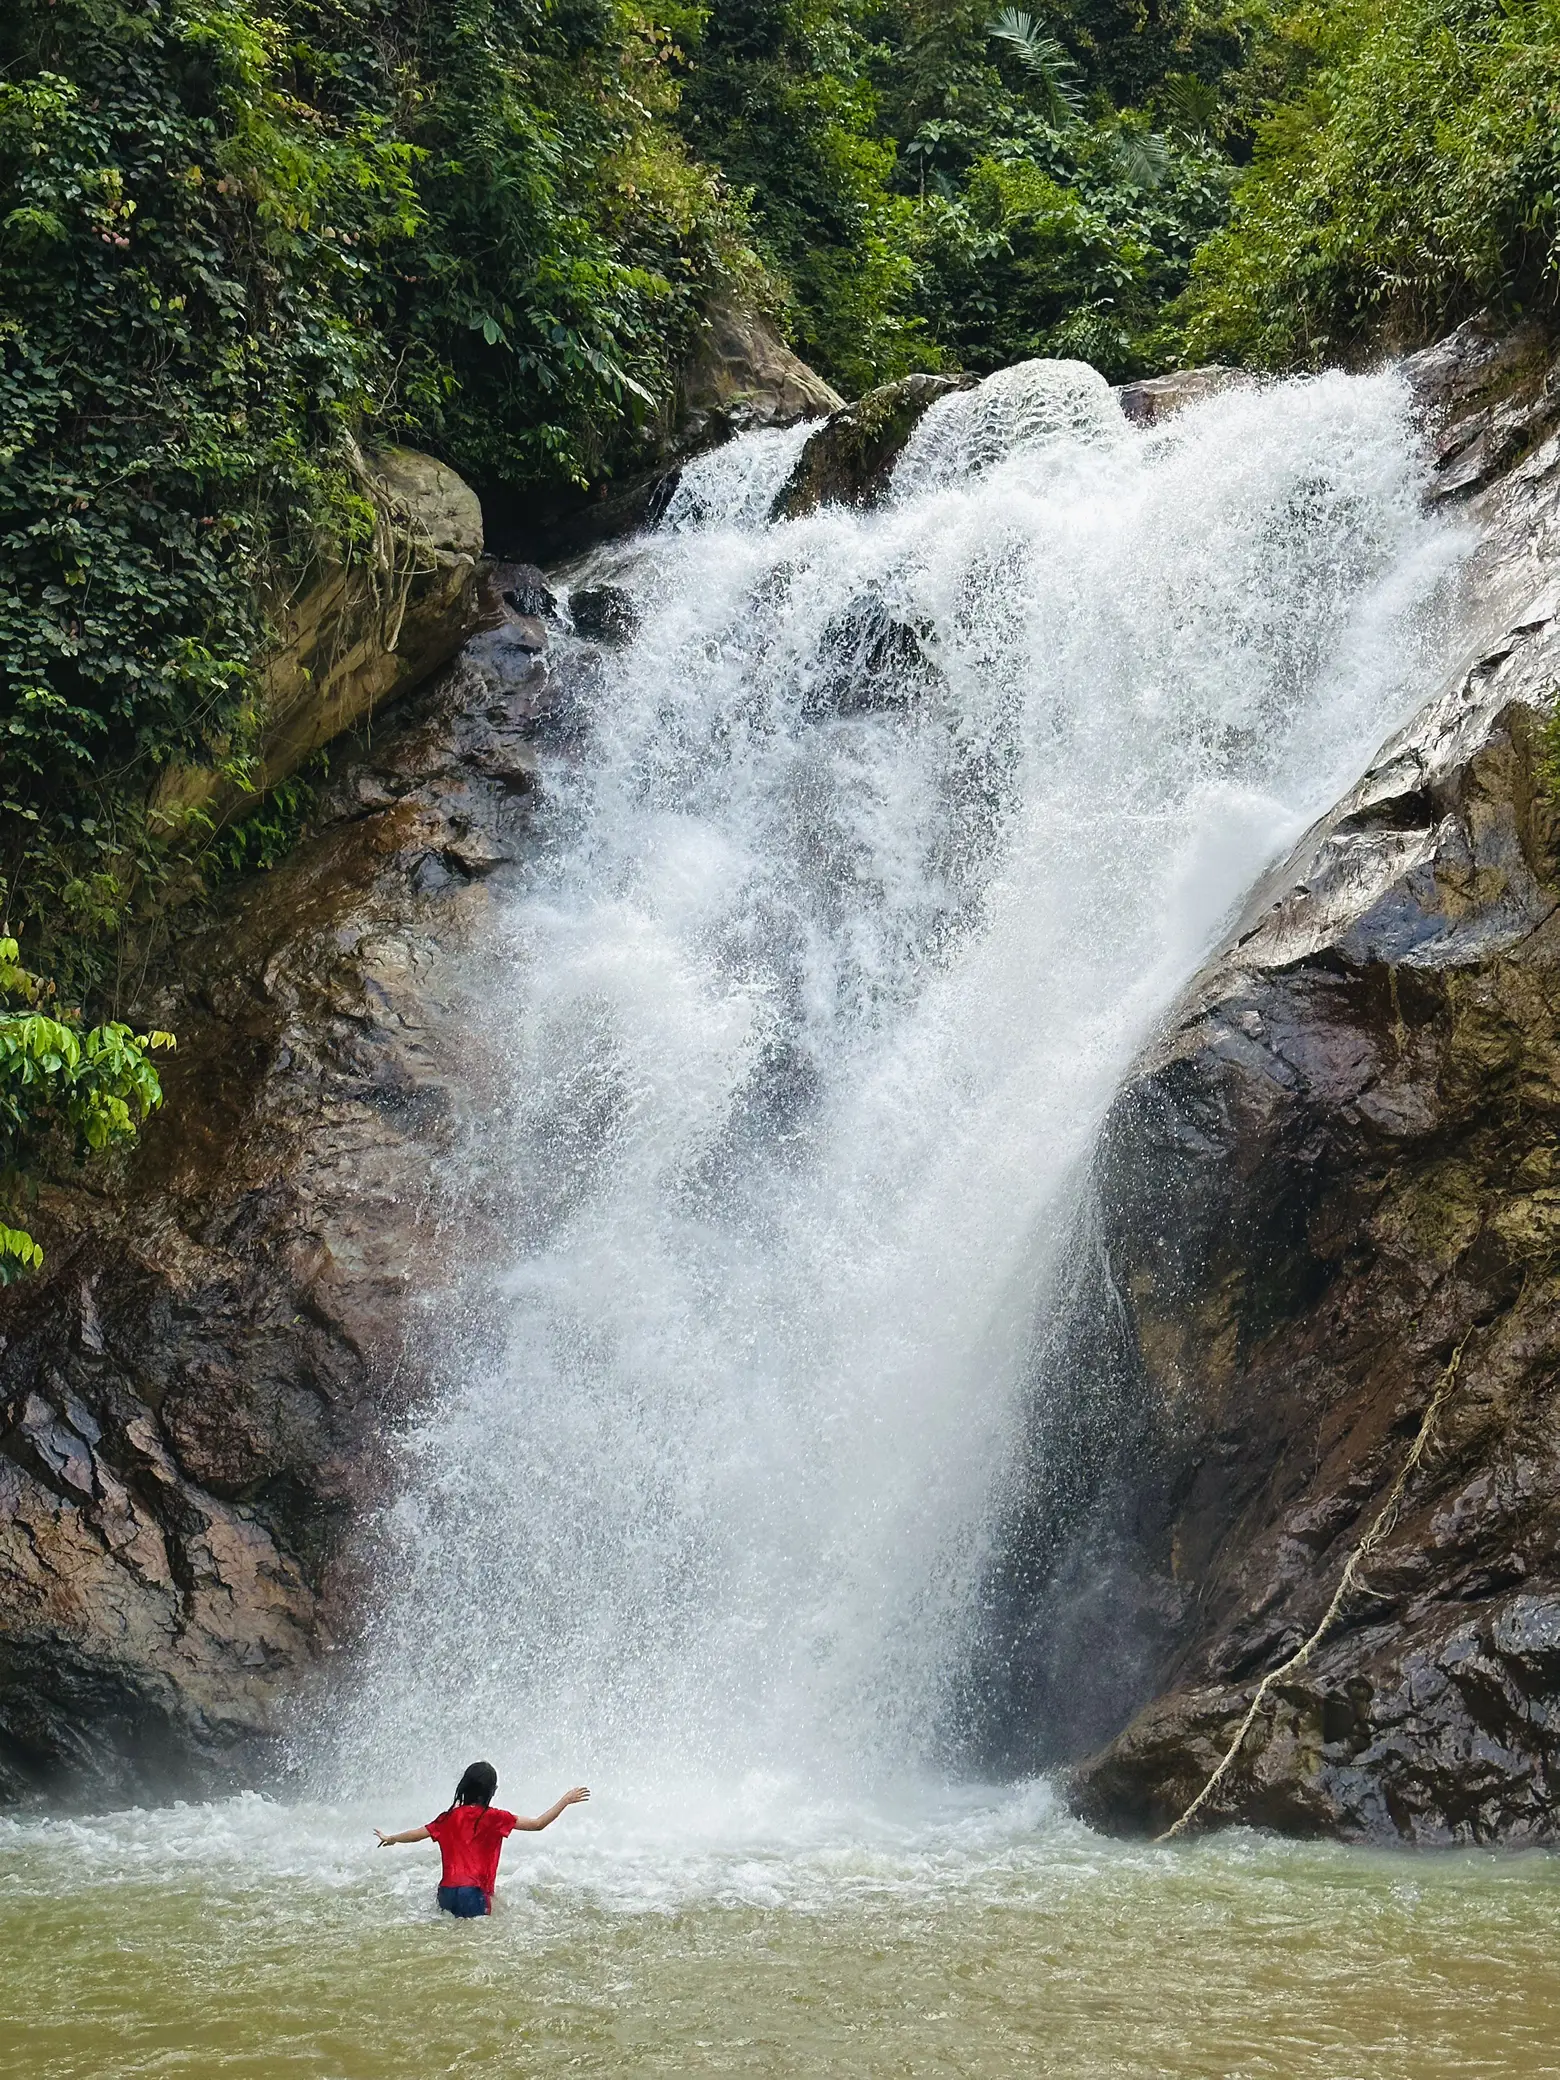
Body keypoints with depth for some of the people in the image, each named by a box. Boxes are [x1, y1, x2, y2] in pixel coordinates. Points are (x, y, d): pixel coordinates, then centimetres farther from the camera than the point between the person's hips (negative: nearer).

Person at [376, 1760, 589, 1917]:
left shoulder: (450, 1817, 10)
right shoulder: (494, 1817, -1)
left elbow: (417, 1834, 17)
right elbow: (538, 1824, -3)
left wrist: (390, 1839, 37)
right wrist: (566, 1800, 4)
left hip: (447, 1890, 5)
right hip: (475, 1892, -5)